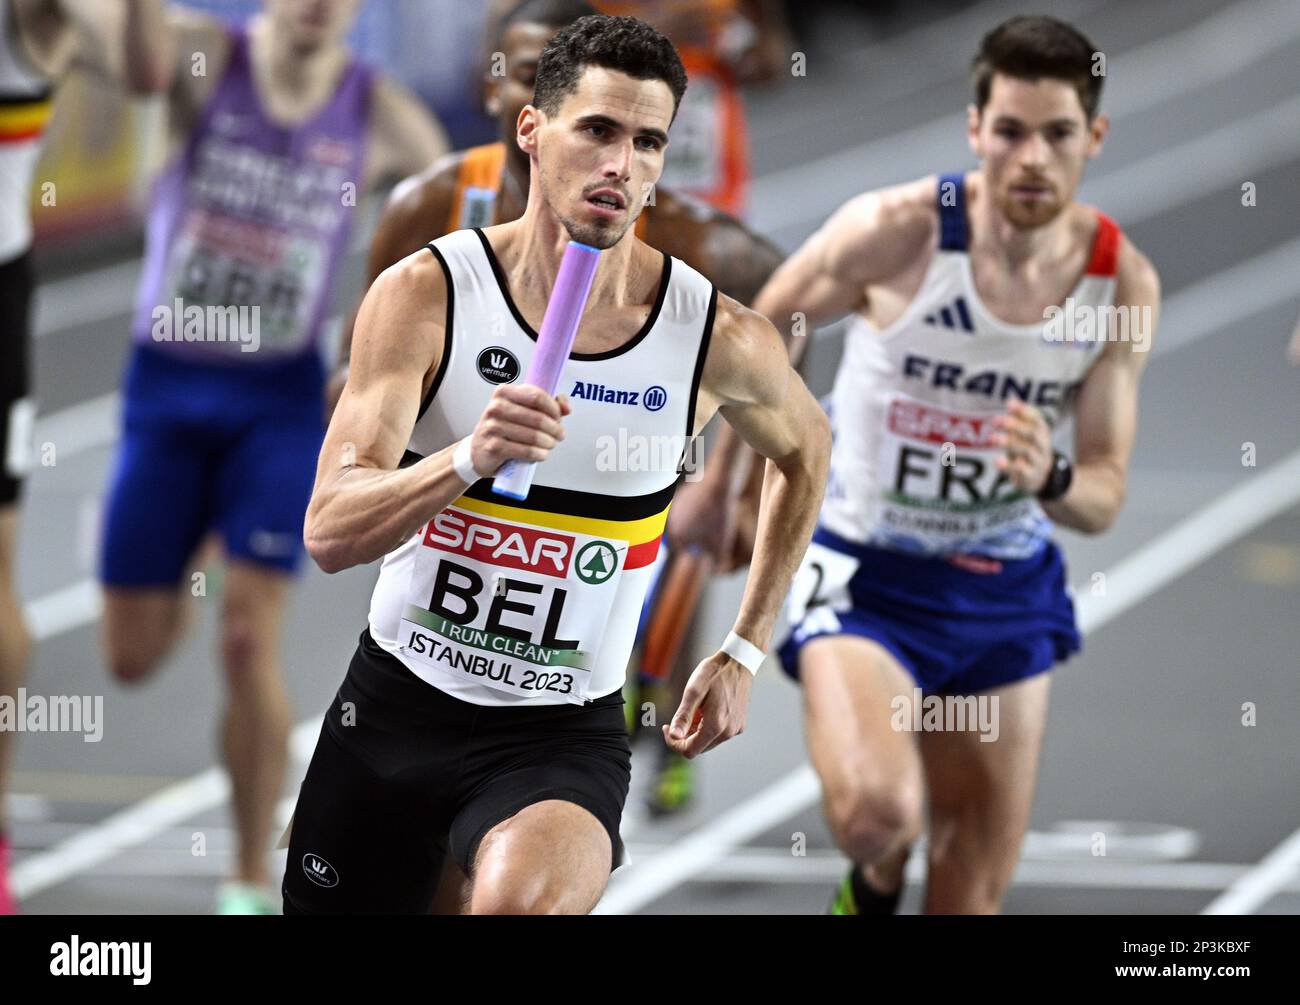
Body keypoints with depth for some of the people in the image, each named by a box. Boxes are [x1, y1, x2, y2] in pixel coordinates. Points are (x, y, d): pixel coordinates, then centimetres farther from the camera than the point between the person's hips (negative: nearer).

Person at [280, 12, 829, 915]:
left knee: (523, 899, -35)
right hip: (395, 703, 2)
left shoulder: (719, 339, -9)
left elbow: (805, 445, 16)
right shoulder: (426, 293, -11)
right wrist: (470, 459, -38)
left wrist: (745, 652, 13)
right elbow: (329, 534, -20)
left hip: (562, 737, -2)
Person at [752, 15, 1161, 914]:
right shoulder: (896, 231, -19)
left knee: (977, 892, 9)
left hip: (1006, 595, 4)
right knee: (878, 813, -29)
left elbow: (1104, 496, -4)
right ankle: (876, 882, 8)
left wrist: (1051, 480, -28)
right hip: (865, 576, -4)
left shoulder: (1123, 282, -8)